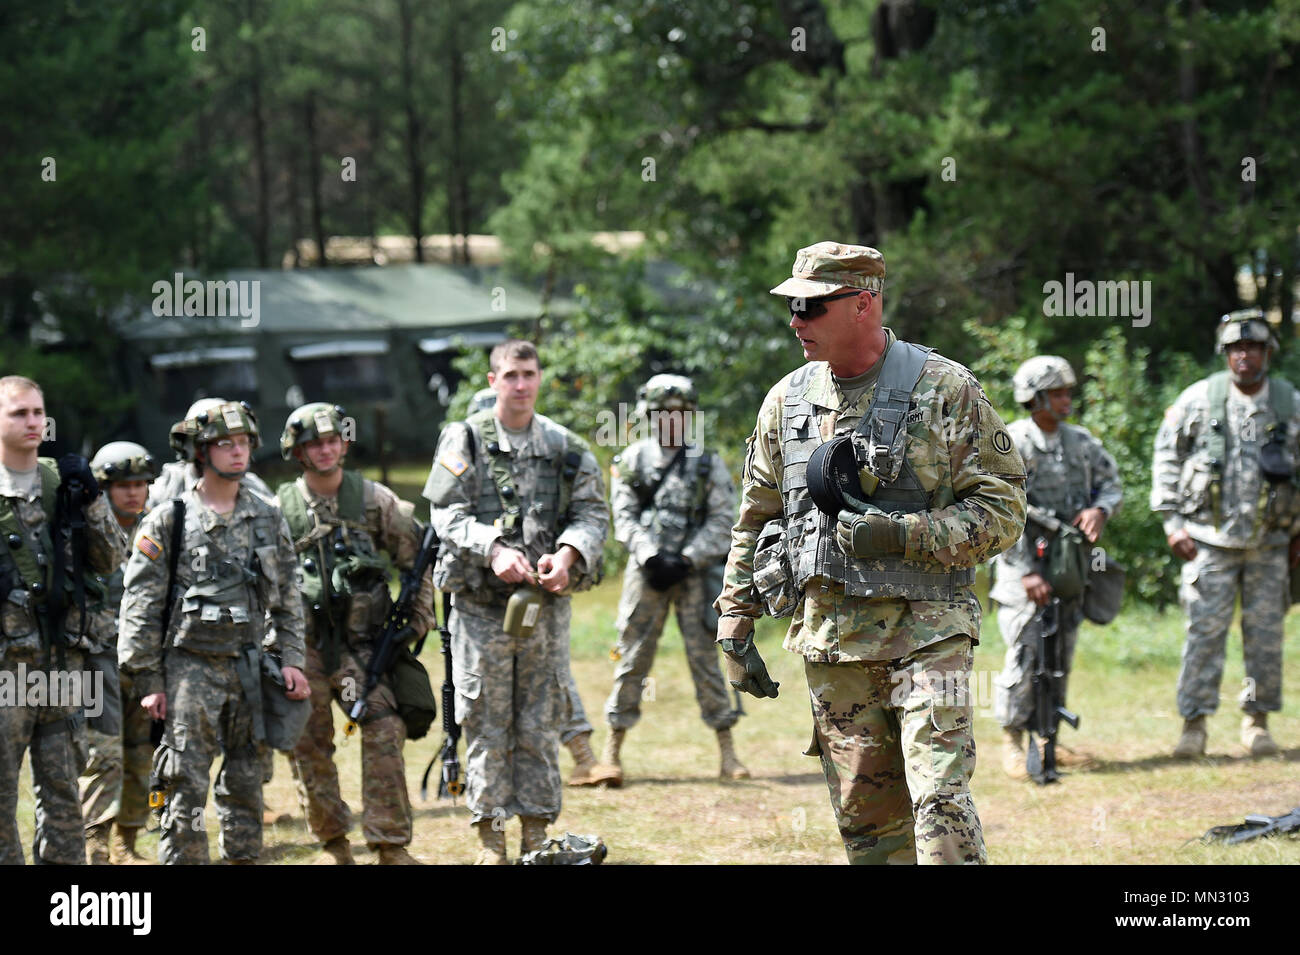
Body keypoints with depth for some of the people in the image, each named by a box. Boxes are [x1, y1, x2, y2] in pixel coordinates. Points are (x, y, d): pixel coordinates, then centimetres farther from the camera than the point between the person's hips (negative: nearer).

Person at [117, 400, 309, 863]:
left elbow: (288, 596, 15)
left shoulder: (268, 518, 9)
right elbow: (140, 604, -3)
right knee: (185, 790, -7)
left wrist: (290, 658, 4)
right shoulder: (167, 521, -3)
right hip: (190, 666, -4)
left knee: (246, 786, 10)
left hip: (250, 666, 4)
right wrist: (148, 681, -7)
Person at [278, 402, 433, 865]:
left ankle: (391, 845, -10)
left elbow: (417, 556, 10)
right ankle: (333, 843, 18)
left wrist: (419, 614, 4)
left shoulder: (374, 500, 2)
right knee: (311, 748, 4)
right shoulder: (280, 509, 2)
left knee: (385, 734, -14)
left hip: (361, 641, -1)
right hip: (302, 647, 1)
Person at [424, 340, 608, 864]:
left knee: (541, 724, 6)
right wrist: (494, 550, -21)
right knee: (487, 723, 1)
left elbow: (592, 513, 6)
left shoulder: (565, 446, 8)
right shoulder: (465, 441, 1)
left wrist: (568, 554, -14)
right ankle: (491, 836, 6)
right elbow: (448, 513, -6)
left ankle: (537, 831, 13)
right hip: (481, 604, -2)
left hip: (545, 603, 2)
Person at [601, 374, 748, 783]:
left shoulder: (707, 464, 6)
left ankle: (728, 752, 2)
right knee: (633, 657, 1)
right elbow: (625, 518, 2)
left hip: (694, 570, 0)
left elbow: (722, 520, 1)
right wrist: (652, 557, -12)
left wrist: (687, 559, -10)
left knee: (705, 656, -1)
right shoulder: (632, 461, 6)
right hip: (646, 570, 0)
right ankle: (612, 751, 7)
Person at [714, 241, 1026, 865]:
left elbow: (1002, 510, -6)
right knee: (865, 818, 6)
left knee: (941, 803, -15)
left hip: (926, 631, -4)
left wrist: (904, 535, -18)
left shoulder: (944, 391, -4)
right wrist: (734, 627, 13)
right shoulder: (787, 401, 10)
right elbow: (754, 524, 18)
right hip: (829, 638, 5)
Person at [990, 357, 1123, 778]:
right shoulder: (1011, 444, -10)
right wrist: (1026, 572, -22)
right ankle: (1012, 742, 1)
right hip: (1024, 560, -5)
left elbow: (1111, 483, 16)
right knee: (1026, 653, -10)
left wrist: (1099, 510, -9)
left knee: (1061, 655, 7)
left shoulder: (1081, 442, 8)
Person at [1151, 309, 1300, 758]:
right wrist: (1172, 523, -1)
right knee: (1205, 629, -6)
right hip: (1210, 539, -2)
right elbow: (1166, 458, 5)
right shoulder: (1199, 399, -2)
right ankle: (1194, 724, 0)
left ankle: (1257, 720, 17)